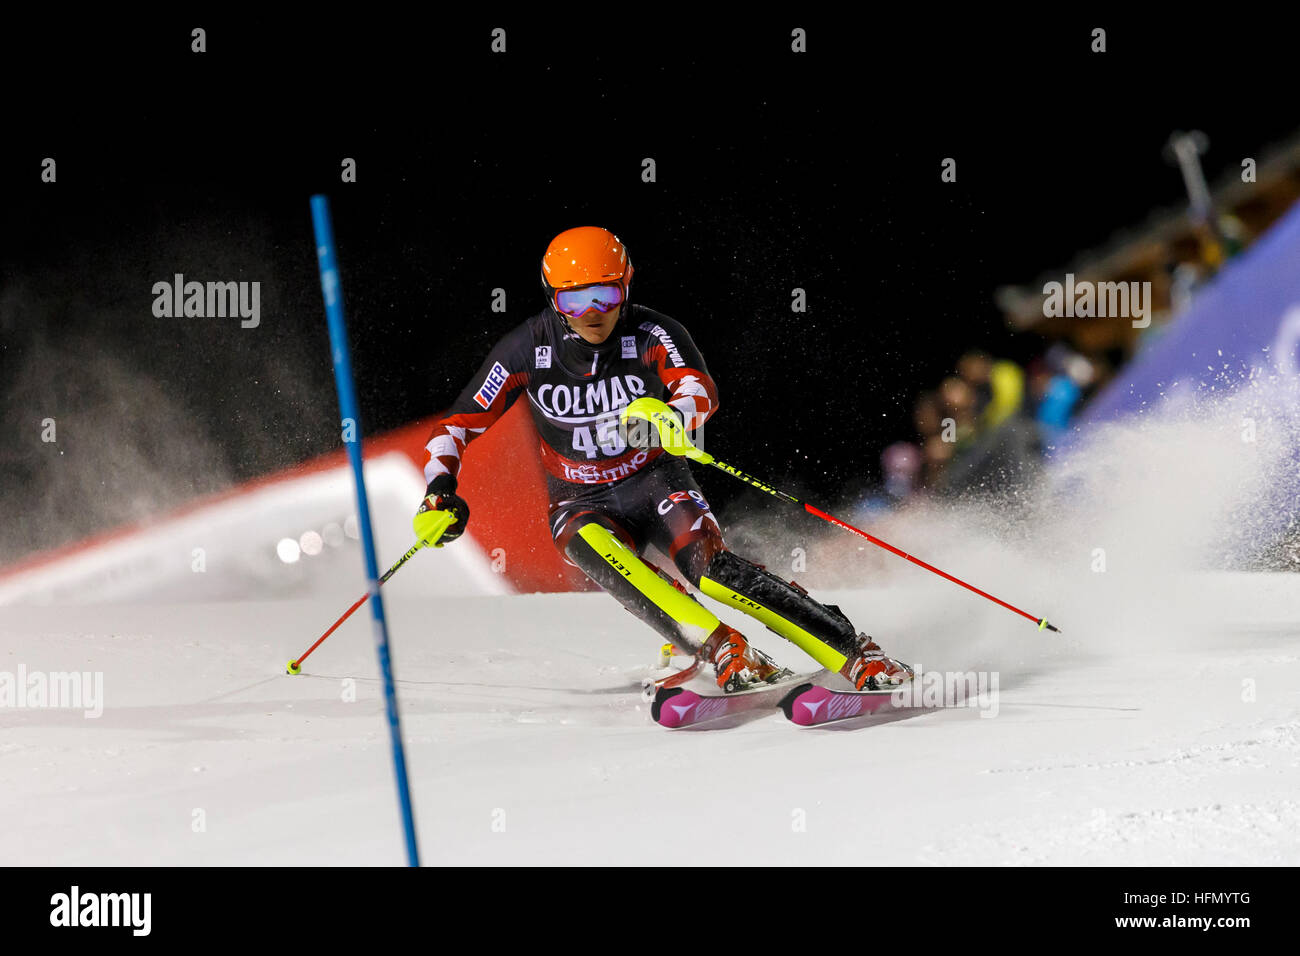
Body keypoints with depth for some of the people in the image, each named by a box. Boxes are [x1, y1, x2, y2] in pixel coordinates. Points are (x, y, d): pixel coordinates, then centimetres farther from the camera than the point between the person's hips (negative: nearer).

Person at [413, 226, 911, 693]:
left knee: (709, 564, -29)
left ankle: (860, 657, -28)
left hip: (655, 484, -1)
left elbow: (701, 392, -33)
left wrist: (668, 418, -55)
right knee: (595, 548, -35)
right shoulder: (529, 349, -11)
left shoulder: (652, 334, -15)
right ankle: (726, 653, -42)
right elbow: (458, 425, -4)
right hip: (581, 503, 1)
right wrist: (440, 492, -19)